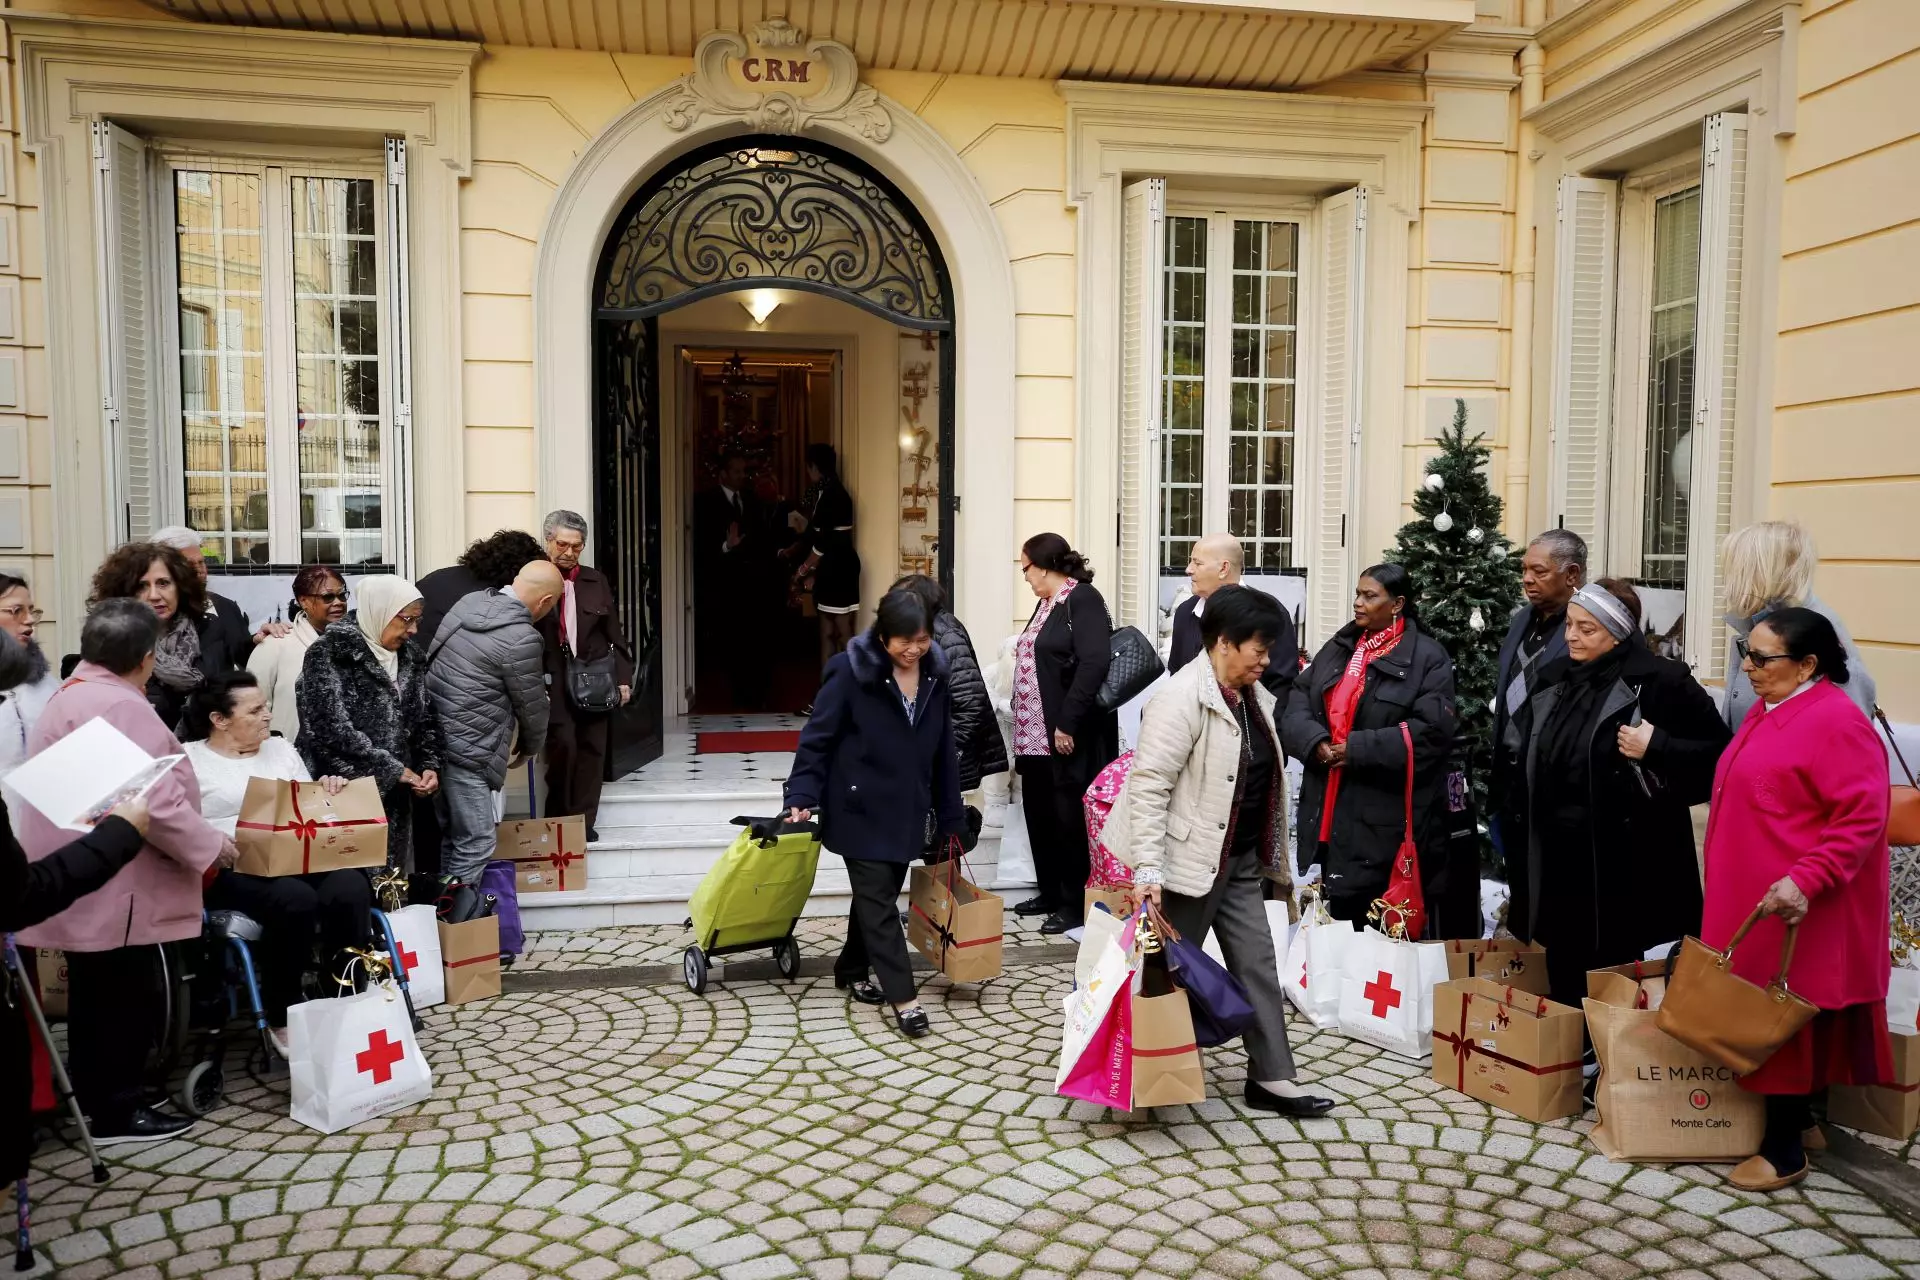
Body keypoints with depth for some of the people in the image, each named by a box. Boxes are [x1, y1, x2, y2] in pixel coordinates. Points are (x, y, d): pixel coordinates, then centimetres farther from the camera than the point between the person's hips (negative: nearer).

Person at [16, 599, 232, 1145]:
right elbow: (153, 799, -27)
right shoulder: (120, 706, -22)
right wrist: (210, 845, -15)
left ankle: (92, 1099, 32)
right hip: (110, 889, -11)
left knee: (97, 996, 20)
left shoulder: (72, 694, 14)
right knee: (125, 999, 1)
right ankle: (115, 1112, 12)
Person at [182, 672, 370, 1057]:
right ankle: (280, 1020, -15)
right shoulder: (188, 758, 6)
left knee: (350, 888, -29)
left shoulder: (280, 748, 22)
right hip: (235, 869, -4)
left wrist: (327, 795, 1)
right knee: (295, 899, -36)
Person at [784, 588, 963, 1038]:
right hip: (861, 810, -5)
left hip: (907, 810, 5)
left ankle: (851, 971, 35)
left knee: (877, 895, 16)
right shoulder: (851, 672, -15)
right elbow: (817, 738, -11)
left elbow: (943, 751, 7)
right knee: (878, 900, -3)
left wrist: (950, 817, 9)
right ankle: (903, 998, 0)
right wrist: (803, 796, -20)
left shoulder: (936, 674, 0)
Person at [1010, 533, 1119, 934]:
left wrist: (1067, 724, -23)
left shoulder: (1082, 599, -12)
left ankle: (1076, 903, 12)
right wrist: (1024, 727, 13)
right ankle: (1050, 892, 29)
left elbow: (1094, 663, -22)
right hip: (1037, 734, 9)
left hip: (1070, 735, -9)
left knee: (1070, 818, 0)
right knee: (1040, 814, 15)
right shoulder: (1047, 603, 15)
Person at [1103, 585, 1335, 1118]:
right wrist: (1148, 869, -30)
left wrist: (1269, 857, 20)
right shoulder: (1182, 697, -20)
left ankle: (1272, 1079, 18)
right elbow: (1149, 785, -25)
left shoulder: (1255, 696, 6)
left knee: (1258, 964, 10)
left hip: (1241, 860, 8)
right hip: (1192, 859, -8)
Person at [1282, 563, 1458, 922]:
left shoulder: (1428, 657, -6)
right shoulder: (1337, 648, 13)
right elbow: (1296, 704, 9)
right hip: (1325, 812, 6)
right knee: (1329, 923, 14)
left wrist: (1359, 748, -19)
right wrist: (1315, 742, -12)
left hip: (1386, 820, -6)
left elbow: (1433, 730, -17)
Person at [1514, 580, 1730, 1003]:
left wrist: (1655, 747, -22)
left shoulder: (1661, 680, -8)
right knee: (1565, 992, 13)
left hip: (1626, 869, -6)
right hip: (1558, 864, 6)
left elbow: (1719, 753, -11)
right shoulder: (1559, 684, 12)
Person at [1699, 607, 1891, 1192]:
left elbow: (1862, 820, -20)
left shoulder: (1835, 722, -17)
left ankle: (1785, 1150, 12)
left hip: (1797, 912, -9)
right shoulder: (1768, 711, 11)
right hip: (1751, 906, 9)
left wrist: (1805, 881, -28)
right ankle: (1792, 1122, 28)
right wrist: (1731, 891, 21)